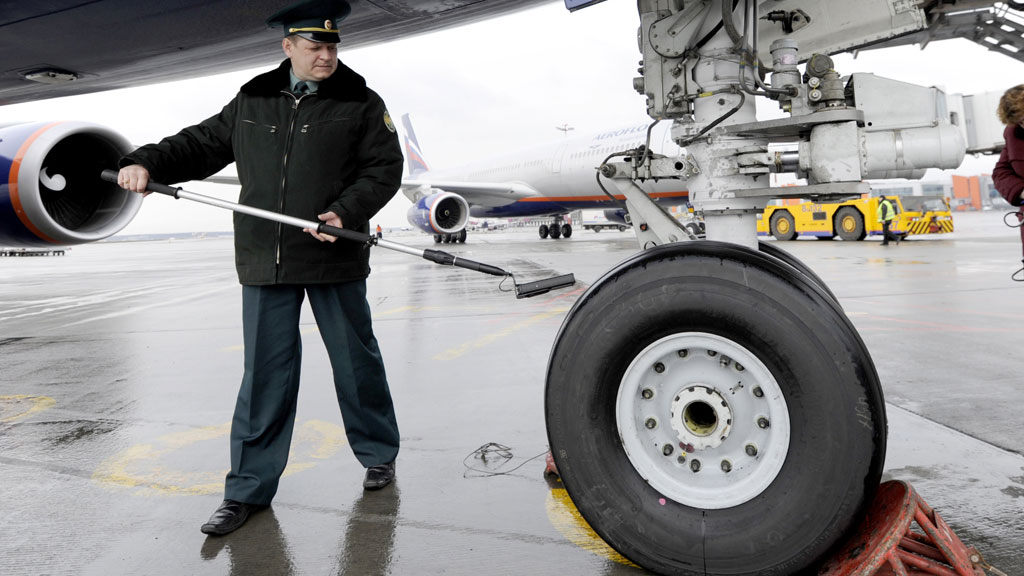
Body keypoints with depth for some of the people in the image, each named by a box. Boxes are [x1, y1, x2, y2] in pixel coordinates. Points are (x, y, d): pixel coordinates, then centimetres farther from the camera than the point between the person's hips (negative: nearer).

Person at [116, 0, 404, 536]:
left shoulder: (362, 103, 3)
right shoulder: (252, 101, 13)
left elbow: (385, 168, -3)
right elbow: (202, 144, 20)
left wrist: (346, 214, -18)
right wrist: (147, 162, 5)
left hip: (334, 257, -2)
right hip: (265, 260, 3)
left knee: (356, 360, 9)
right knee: (264, 372, 5)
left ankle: (378, 454, 32)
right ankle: (248, 489, 15)